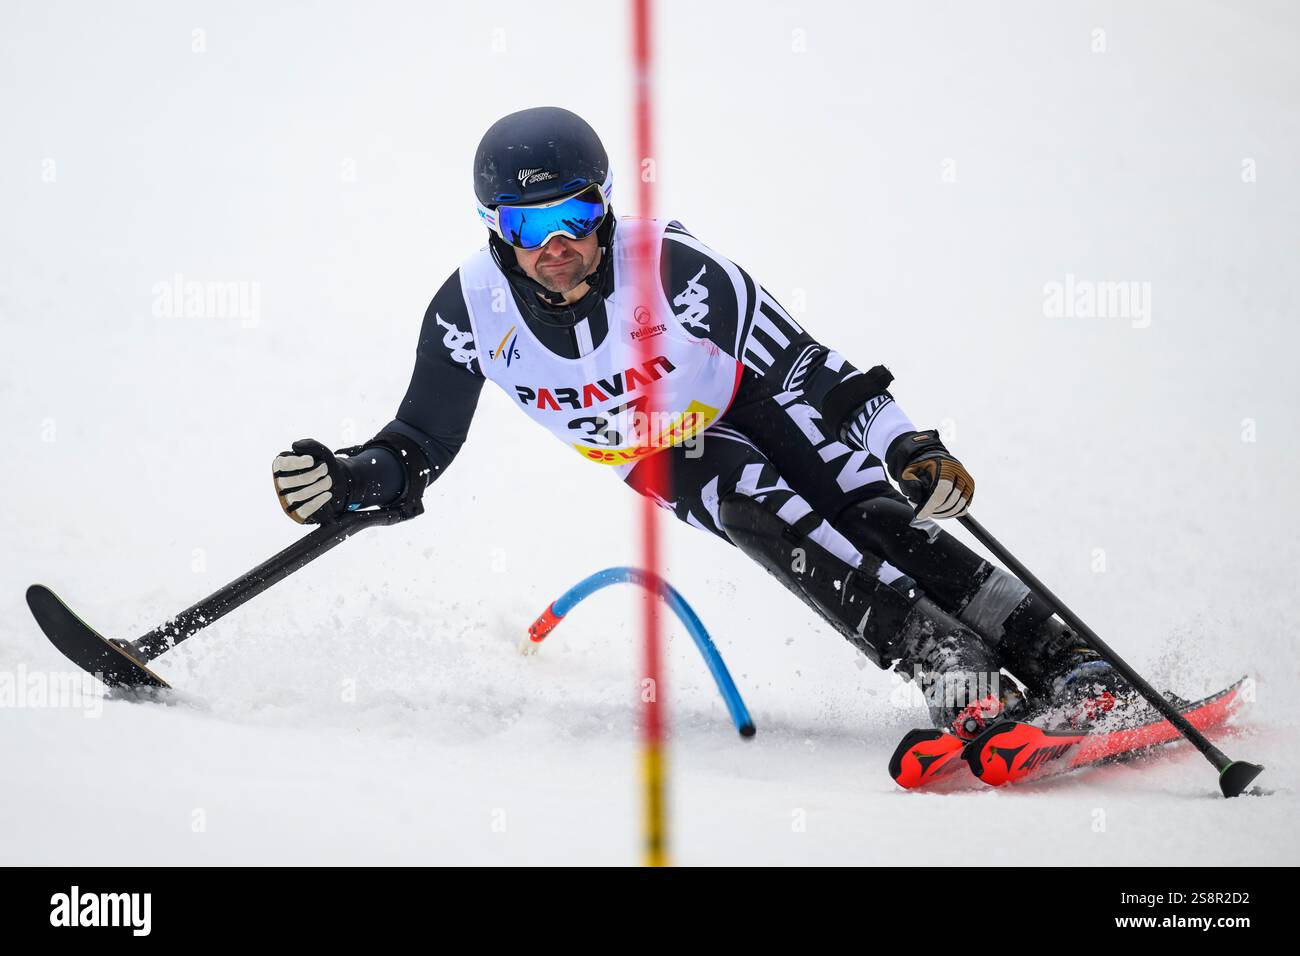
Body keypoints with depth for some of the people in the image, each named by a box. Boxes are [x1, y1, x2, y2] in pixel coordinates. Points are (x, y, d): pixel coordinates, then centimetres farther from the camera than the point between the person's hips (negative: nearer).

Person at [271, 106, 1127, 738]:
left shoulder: (670, 266, -32)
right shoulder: (472, 312, -22)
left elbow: (800, 363, -28)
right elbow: (420, 445, -8)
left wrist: (910, 448, -36)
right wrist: (349, 481, -28)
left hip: (756, 403, -2)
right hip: (667, 463, 2)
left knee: (872, 517, -27)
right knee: (758, 508, -30)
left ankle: (1065, 664, -28)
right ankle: (949, 667, -35)